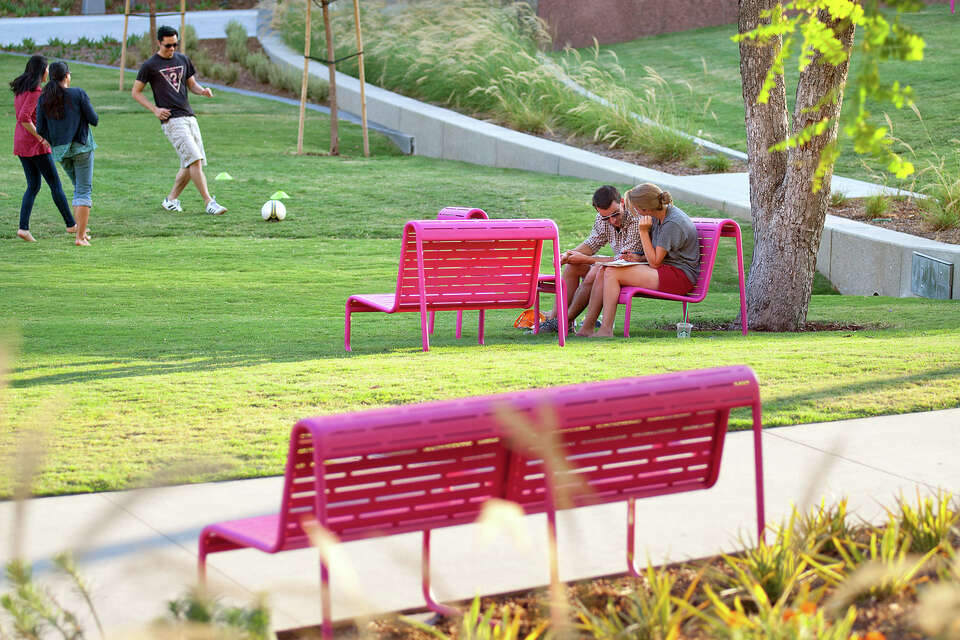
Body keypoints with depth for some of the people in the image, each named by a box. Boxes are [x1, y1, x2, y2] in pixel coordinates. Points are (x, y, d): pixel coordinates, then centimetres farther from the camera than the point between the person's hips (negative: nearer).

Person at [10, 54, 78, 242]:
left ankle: (23, 227, 1)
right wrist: (40, 137, -20)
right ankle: (71, 225, 12)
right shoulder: (35, 91, -17)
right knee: (55, 185, 3)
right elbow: (24, 117, -26)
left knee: (34, 186, 12)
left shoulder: (20, 89, 11)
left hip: (20, 142, 9)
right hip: (35, 144, -9)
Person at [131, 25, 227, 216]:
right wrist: (154, 109, -7)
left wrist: (202, 90, 0)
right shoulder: (150, 66, -1)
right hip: (171, 120, -6)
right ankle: (208, 202, -17)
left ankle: (171, 200, 20)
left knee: (190, 165, 5)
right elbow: (135, 92, 5)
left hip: (189, 117, 6)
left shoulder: (183, 60, 14)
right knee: (194, 160, -17)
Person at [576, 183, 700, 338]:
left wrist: (644, 232, -17)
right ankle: (586, 327, -4)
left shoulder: (673, 224, -23)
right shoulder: (659, 215, 4)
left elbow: (654, 262, -18)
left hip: (680, 276, -10)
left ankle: (606, 329, -16)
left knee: (612, 273, -19)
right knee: (603, 273, -2)